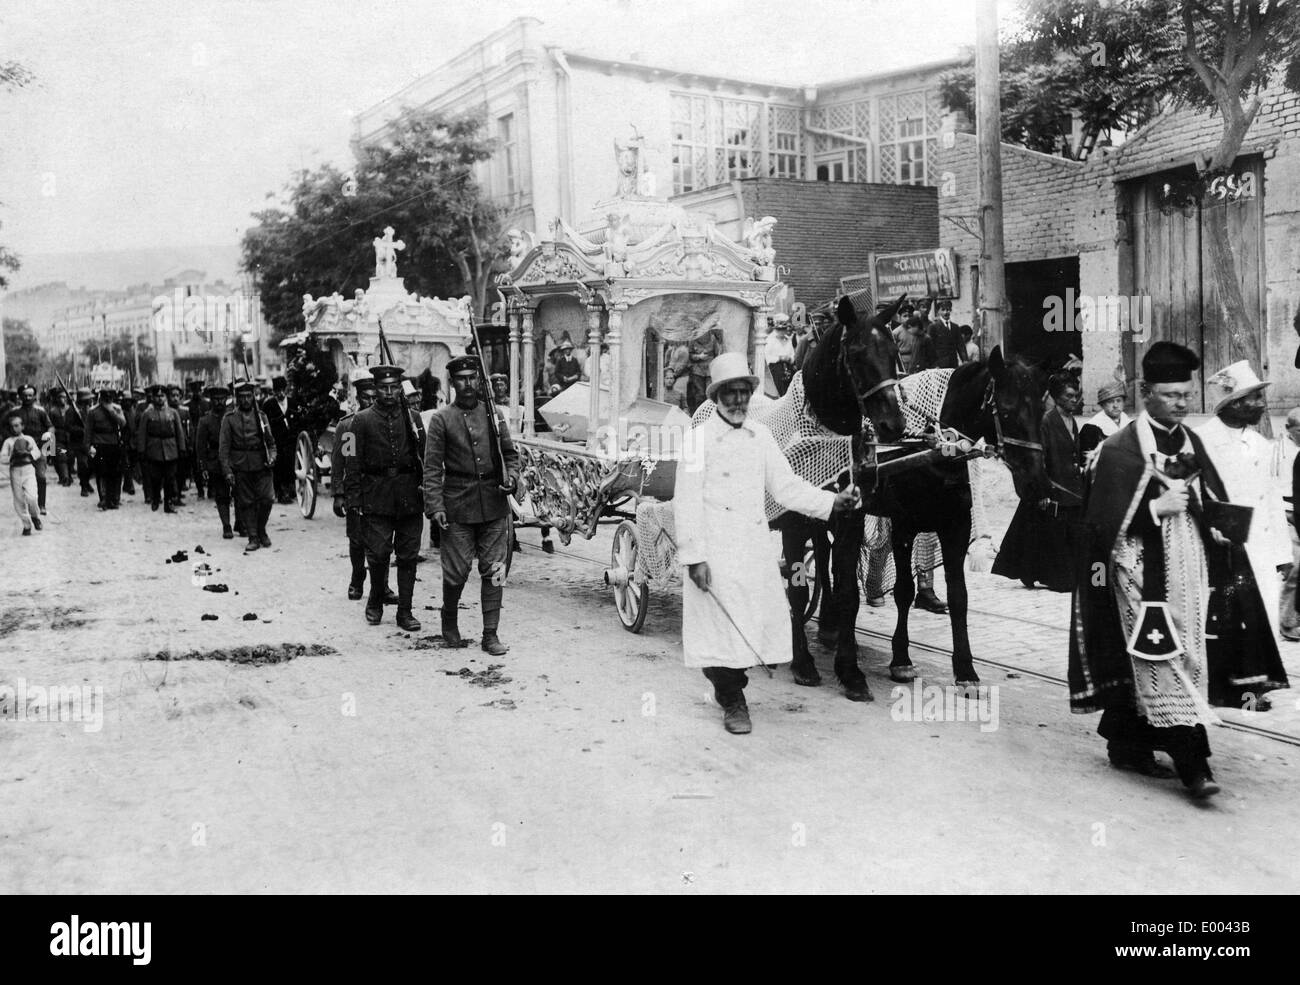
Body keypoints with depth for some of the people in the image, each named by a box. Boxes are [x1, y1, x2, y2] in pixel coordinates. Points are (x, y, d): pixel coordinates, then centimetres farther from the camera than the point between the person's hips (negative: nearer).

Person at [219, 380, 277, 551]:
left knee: (268, 498, -9)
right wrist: (227, 471, -7)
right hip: (240, 469, -1)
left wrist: (271, 458, -5)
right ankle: (253, 537, 13)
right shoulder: (229, 419, 2)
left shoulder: (261, 416, 9)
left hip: (261, 466, 1)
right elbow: (223, 447, 0)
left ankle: (261, 530, 13)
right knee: (246, 504, 2)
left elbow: (271, 442, 14)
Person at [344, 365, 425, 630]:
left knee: (408, 556, 4)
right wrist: (354, 499, -5)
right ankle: (375, 601, 22)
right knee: (378, 554, -3)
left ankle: (405, 611, 13)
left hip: (410, 496, 2)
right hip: (377, 497, -2)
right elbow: (352, 461, 0)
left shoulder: (413, 418, 9)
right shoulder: (362, 420, 2)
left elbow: (426, 456, 11)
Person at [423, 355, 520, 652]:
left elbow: (510, 454, 17)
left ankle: (490, 634, 10)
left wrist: (511, 477, -3)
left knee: (494, 571, 2)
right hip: (458, 507, -3)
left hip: (494, 504, 3)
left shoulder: (494, 414, 10)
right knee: (457, 571, 1)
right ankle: (449, 618, 29)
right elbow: (432, 467, -2)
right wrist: (435, 506, -10)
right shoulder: (441, 419, 0)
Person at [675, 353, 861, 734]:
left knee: (761, 624, 8)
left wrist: (832, 501, -2)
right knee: (724, 627, -2)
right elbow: (687, 502, -9)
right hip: (716, 554, -5)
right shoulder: (699, 438, -6)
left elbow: (786, 486, 10)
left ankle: (721, 673, 34)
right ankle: (733, 705, 16)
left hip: (756, 552, 5)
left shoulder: (761, 436, 10)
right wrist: (693, 556, -14)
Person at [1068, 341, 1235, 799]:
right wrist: (1157, 508, -19)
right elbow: (1104, 519, -13)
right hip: (1142, 571, -7)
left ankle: (1128, 744, 26)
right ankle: (1192, 763, -6)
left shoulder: (1190, 442, 11)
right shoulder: (1121, 449, -10)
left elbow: (1214, 497, 22)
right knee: (1164, 662, -8)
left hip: (1187, 568, 7)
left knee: (1141, 664, 13)